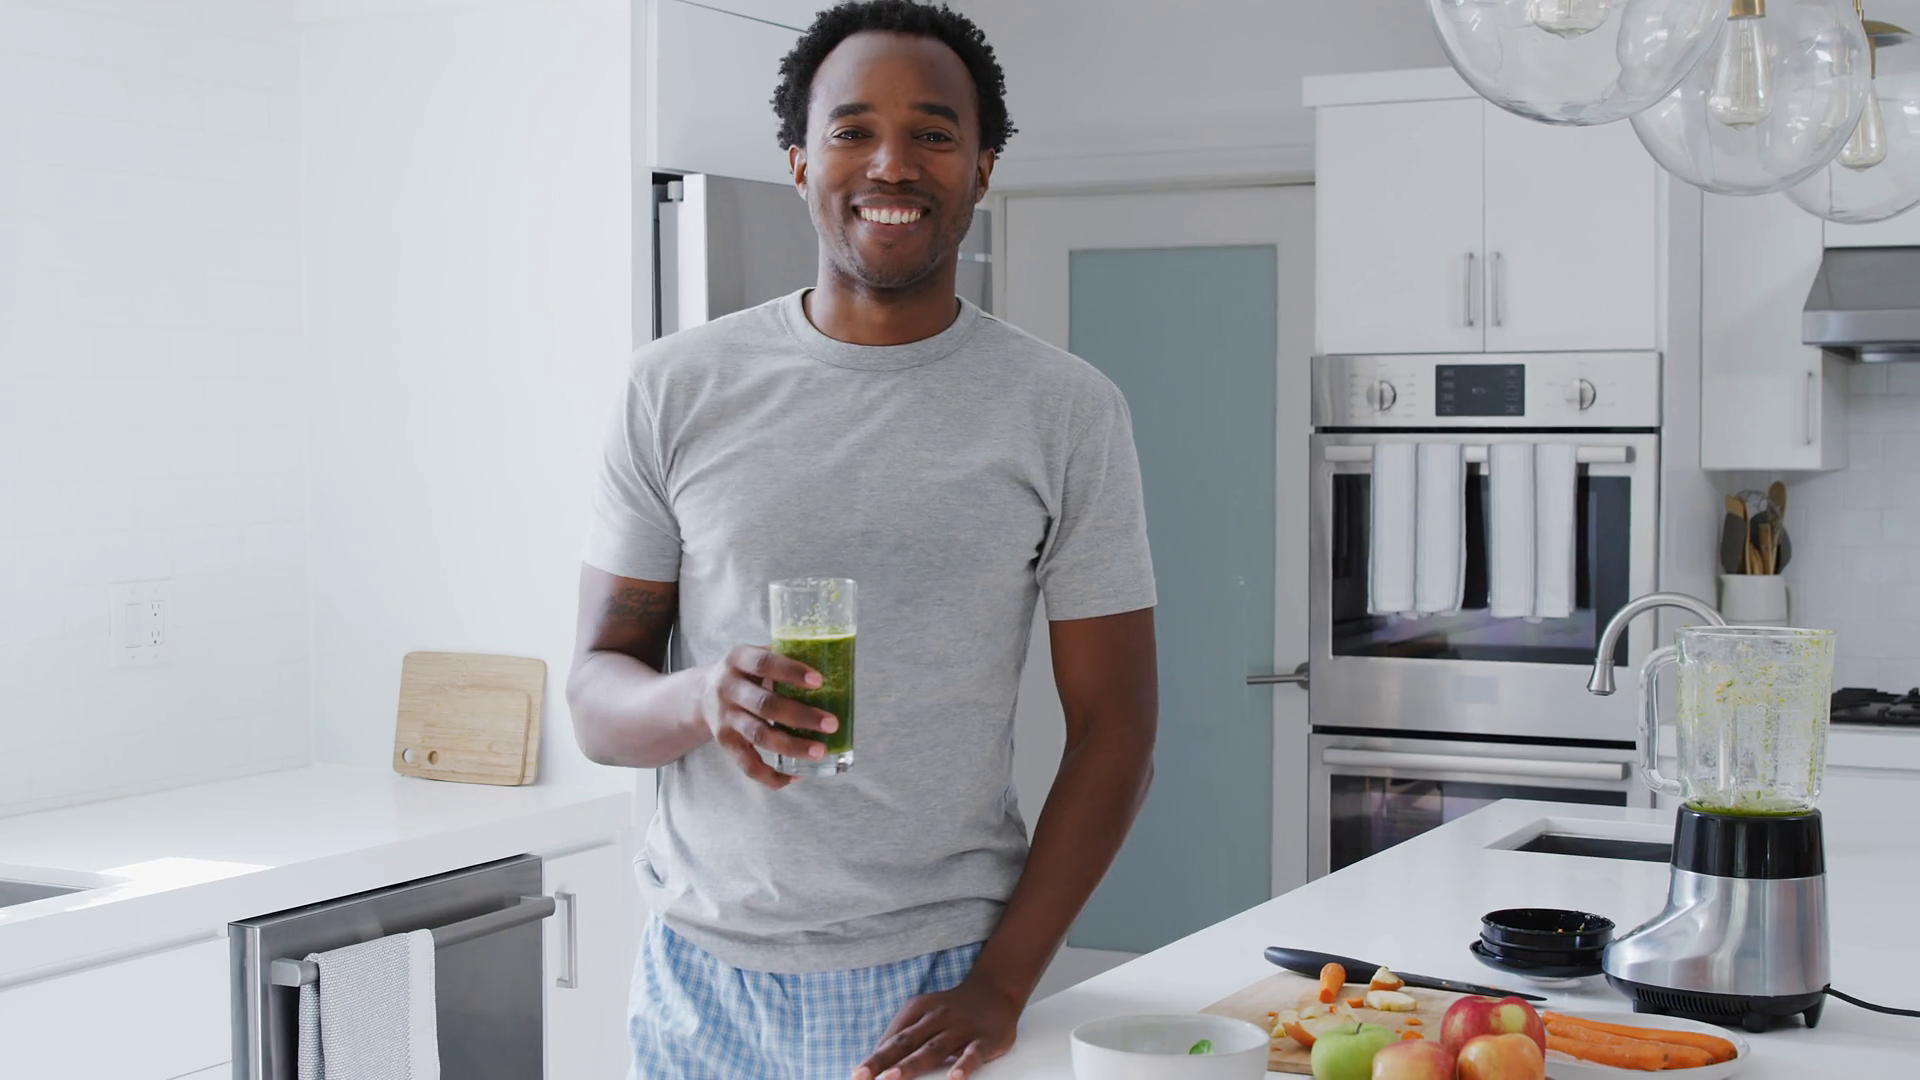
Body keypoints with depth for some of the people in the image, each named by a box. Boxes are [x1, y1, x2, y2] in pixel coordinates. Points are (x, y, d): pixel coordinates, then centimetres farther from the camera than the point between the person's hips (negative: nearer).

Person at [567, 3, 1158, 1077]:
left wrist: (1000, 986, -10)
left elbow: (1113, 730, -2)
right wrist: (703, 700, -20)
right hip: (704, 976, 1)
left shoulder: (1069, 411, -2)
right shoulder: (678, 390, 1)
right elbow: (597, 698, 2)